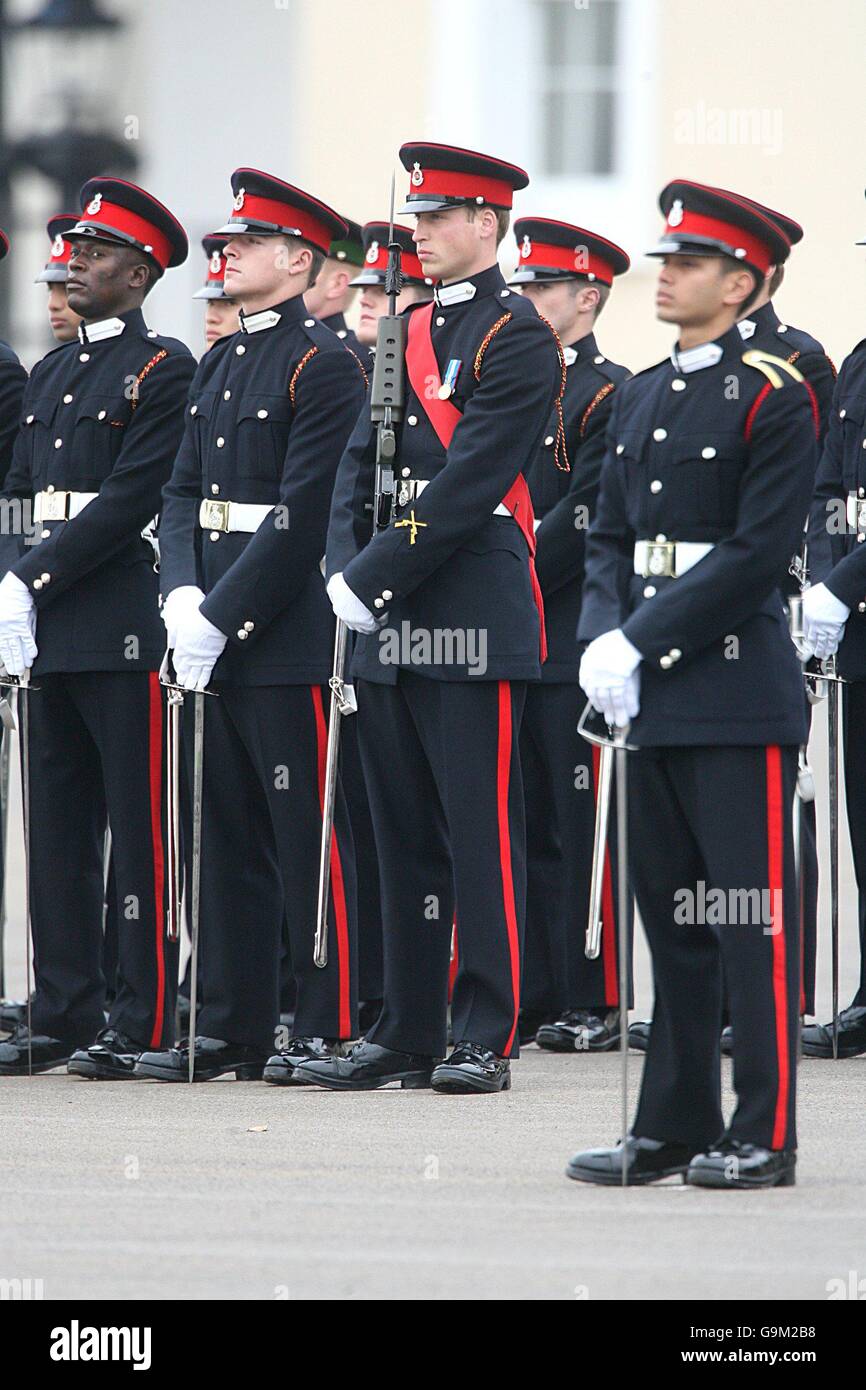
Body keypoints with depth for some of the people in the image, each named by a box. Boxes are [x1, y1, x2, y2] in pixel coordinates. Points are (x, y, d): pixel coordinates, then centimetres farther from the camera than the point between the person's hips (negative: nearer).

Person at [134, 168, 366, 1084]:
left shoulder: (323, 366, -9)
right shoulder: (219, 365, 17)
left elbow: (303, 513, -16)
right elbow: (184, 490, 14)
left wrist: (223, 617, -17)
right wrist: (183, 594, -3)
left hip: (288, 632, -8)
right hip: (214, 631, 8)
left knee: (309, 835, -4)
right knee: (227, 836, 10)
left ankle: (331, 1029, 0)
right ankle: (233, 1029, 14)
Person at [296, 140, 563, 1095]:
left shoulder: (517, 338, -9)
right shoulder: (408, 333, 16)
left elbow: (469, 481, -16)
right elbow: (361, 462, 15)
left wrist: (375, 580, -16)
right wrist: (345, 571, -1)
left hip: (475, 620, -8)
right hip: (390, 623, 8)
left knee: (481, 831, -4)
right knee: (404, 835, 10)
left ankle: (487, 1039, -1)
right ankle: (406, 1034, 15)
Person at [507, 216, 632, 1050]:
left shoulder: (611, 396, -6)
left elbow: (581, 520, -15)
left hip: (568, 644, -7)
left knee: (576, 825, -4)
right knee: (515, 823, 7)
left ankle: (592, 1004, -1)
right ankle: (528, 998, 11)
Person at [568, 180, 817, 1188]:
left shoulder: (773, 397, -8)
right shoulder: (641, 398, 15)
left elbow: (757, 554, -14)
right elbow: (610, 538, 15)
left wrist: (643, 641, -16)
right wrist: (600, 641, -3)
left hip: (737, 686, -7)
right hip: (653, 693, 7)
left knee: (752, 911, -5)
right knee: (669, 911, 10)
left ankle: (765, 1133, -1)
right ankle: (673, 1128, 15)